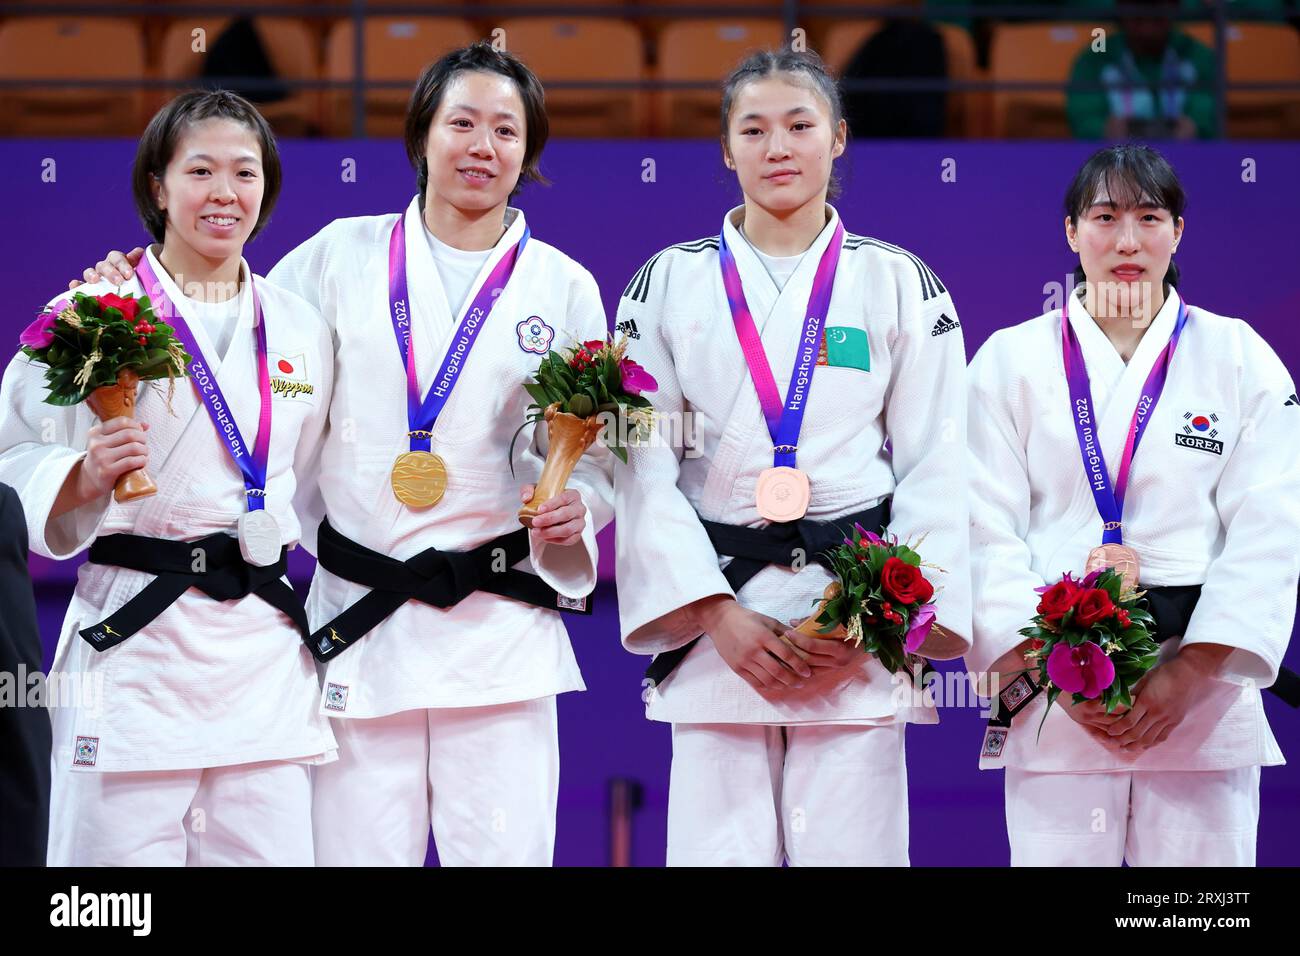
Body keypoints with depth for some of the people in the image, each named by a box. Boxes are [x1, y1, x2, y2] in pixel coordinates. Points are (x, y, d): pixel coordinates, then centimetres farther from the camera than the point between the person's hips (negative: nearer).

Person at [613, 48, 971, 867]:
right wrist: (717, 614, -8)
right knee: (717, 848, -4)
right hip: (718, 625, 1)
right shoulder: (669, 285, 10)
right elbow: (649, 469, 4)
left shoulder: (901, 286, 9)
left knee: (851, 848, -4)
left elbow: (935, 472, 4)